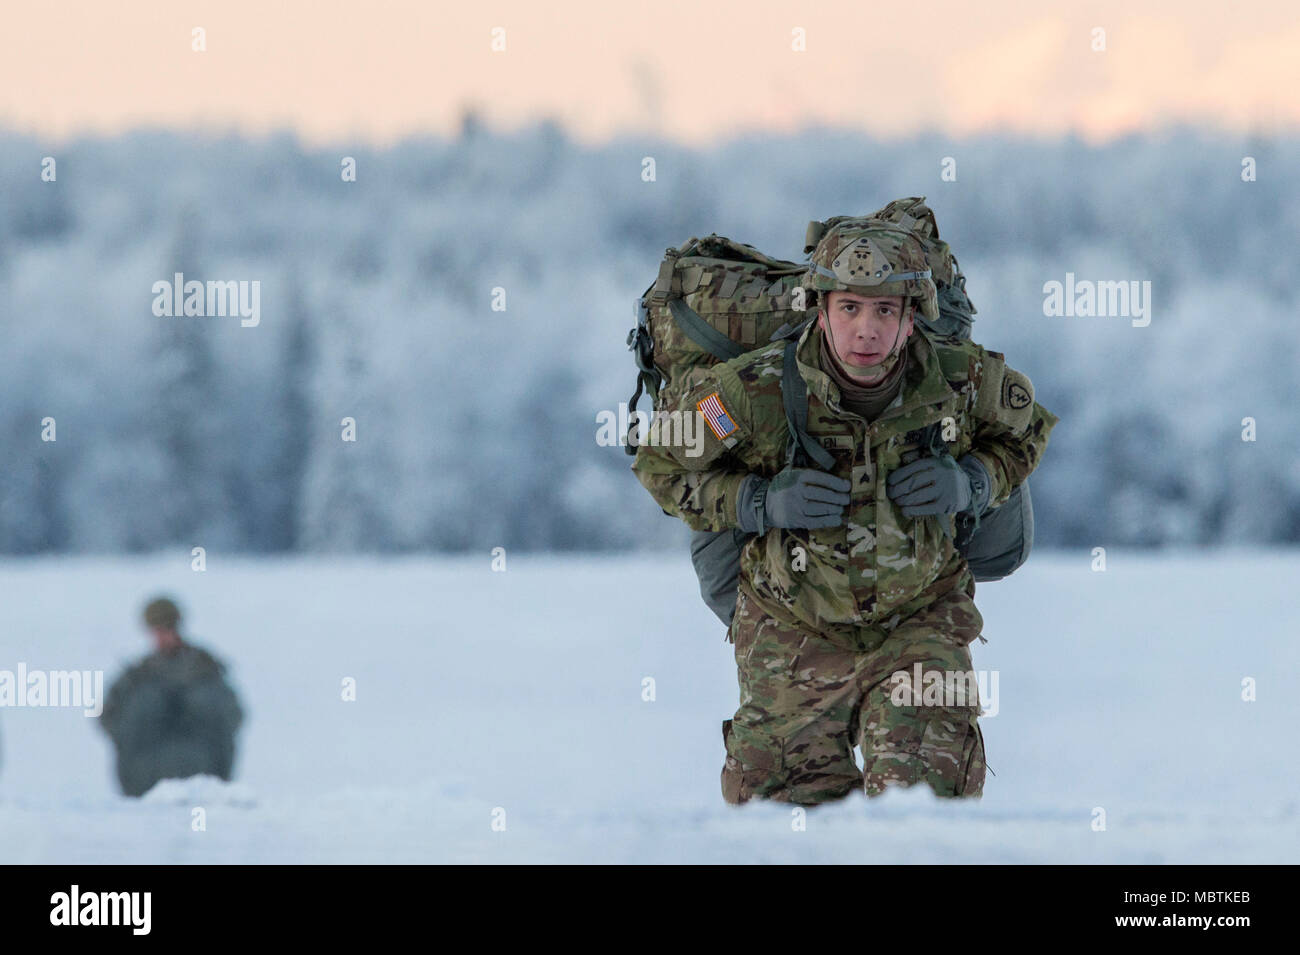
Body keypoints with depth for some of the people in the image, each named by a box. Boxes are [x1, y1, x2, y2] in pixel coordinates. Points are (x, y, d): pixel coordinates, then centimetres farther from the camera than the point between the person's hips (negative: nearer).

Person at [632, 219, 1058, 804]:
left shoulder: (958, 380, -15)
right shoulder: (758, 391, -22)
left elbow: (1026, 429, 8)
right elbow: (662, 463, -7)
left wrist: (971, 484, -13)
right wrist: (761, 503, -22)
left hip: (918, 619, 0)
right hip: (795, 634, 0)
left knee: (928, 789, -19)